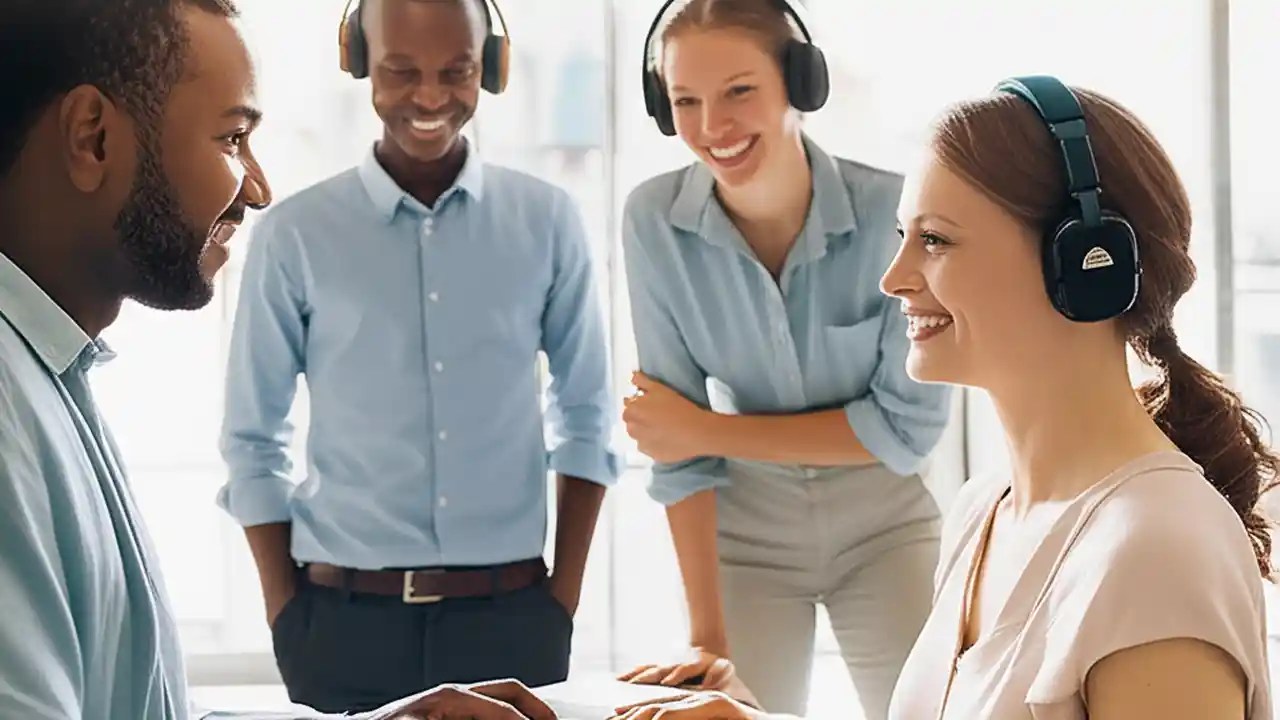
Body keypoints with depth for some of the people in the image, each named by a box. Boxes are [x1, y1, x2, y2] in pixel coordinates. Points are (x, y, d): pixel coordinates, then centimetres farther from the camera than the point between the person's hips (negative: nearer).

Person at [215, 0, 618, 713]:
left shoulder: (547, 221, 2)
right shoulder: (295, 234, -3)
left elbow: (587, 417, 8)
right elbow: (254, 442, 3)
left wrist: (564, 599, 3)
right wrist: (286, 617, 0)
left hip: (512, 617, 1)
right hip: (343, 623, -1)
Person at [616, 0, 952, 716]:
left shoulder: (895, 210, -22)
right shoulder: (654, 221, -17)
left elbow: (909, 426, -18)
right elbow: (679, 448, -14)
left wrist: (709, 430, -18)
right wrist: (708, 635, -17)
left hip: (885, 528, -1)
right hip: (745, 533, 1)